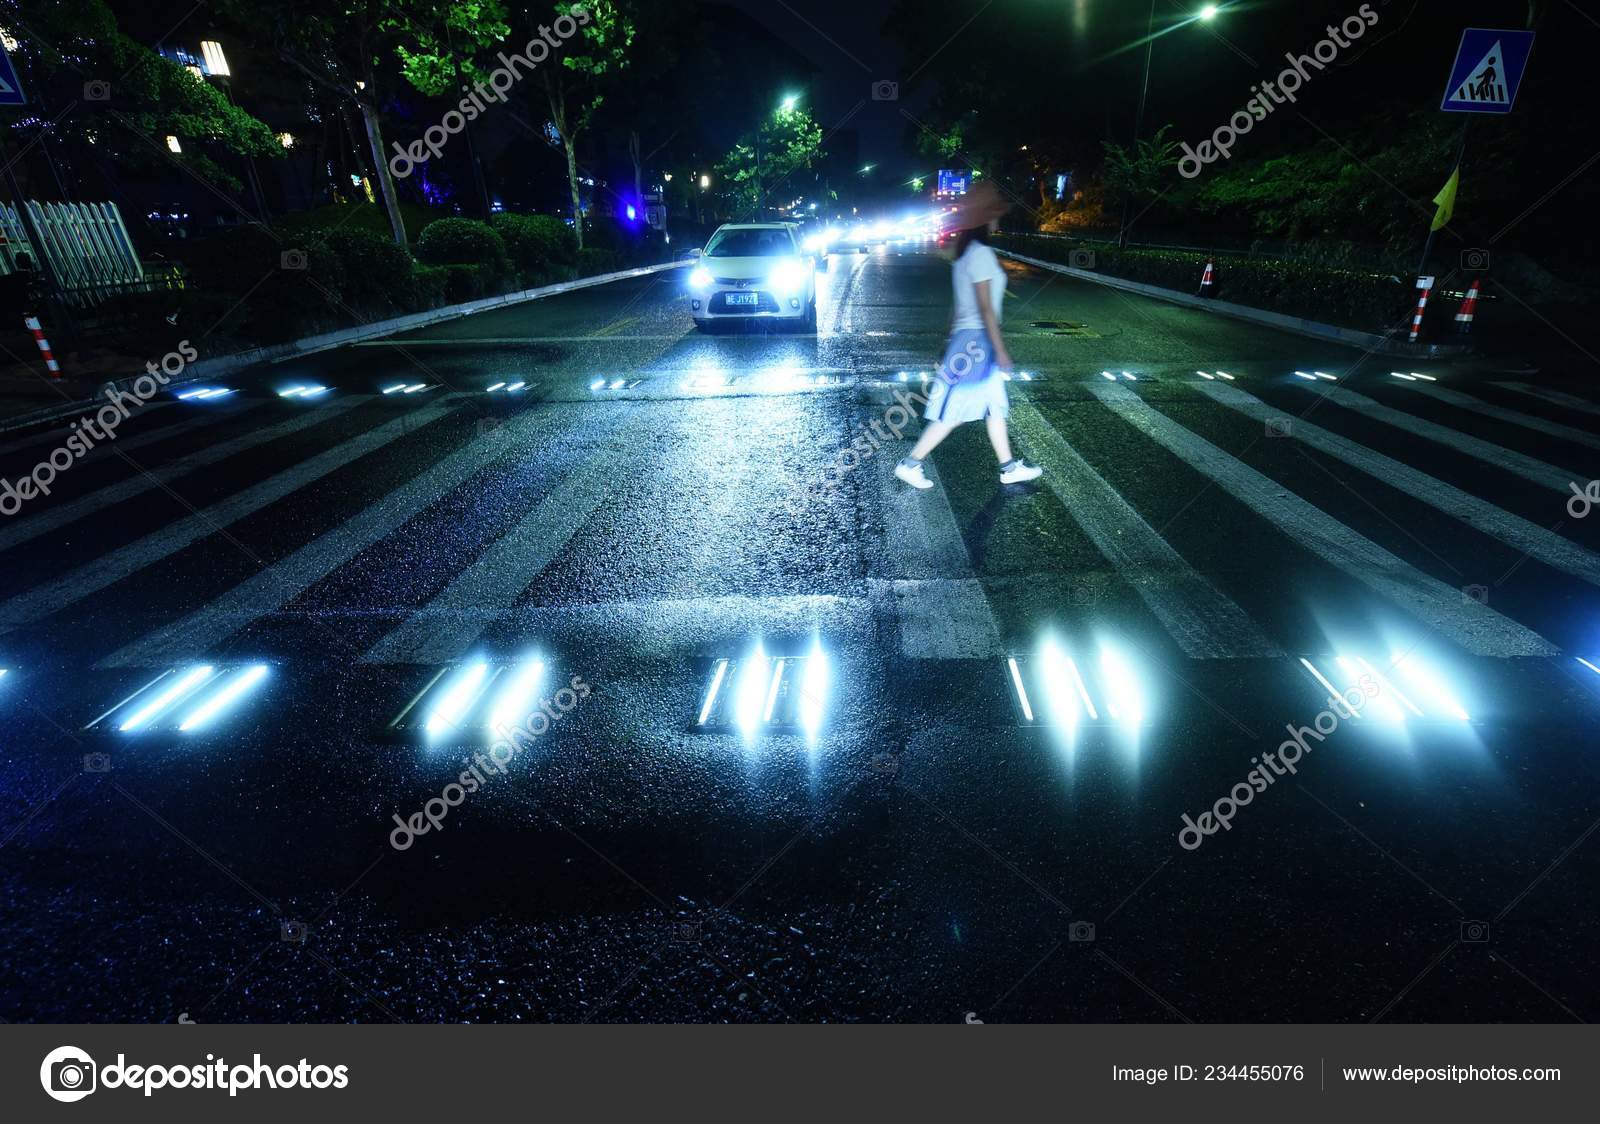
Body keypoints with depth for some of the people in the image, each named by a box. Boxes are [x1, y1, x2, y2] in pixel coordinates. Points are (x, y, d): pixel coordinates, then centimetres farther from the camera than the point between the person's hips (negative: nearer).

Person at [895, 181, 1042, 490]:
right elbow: (985, 308, -21)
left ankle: (1009, 467, 24)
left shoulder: (967, 251, 11)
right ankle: (911, 464, 6)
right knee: (955, 411, -2)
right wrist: (1000, 350, -18)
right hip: (977, 340, -10)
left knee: (995, 405, 15)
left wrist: (954, 338, 21)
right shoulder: (981, 254, -18)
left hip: (966, 336, 10)